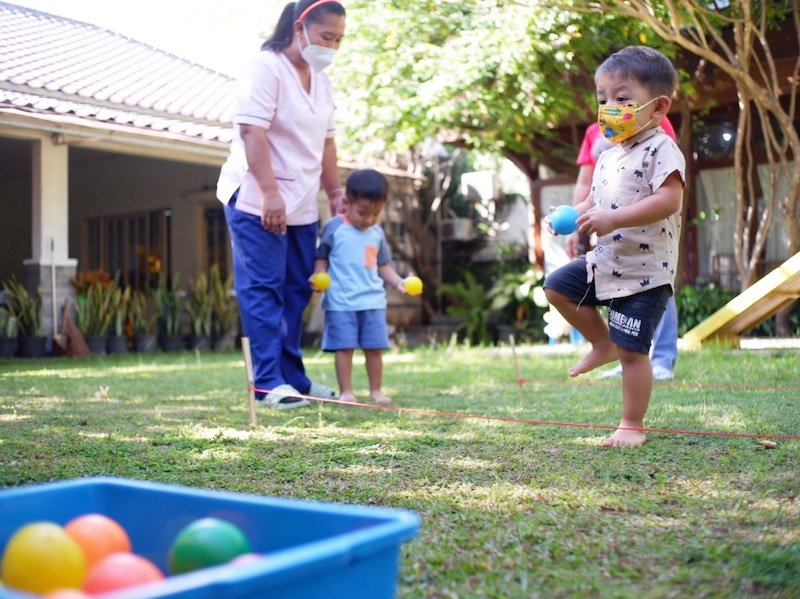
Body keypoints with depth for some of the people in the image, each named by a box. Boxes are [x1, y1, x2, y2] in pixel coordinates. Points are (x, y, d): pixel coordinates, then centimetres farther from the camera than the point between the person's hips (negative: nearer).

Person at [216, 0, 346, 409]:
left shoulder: (322, 82, 14)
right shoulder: (266, 69, -11)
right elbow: (252, 131, -19)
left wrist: (336, 191, 15)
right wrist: (270, 193, -25)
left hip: (302, 207, 8)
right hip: (257, 202, -8)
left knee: (296, 292, 9)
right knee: (262, 291, -6)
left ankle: (293, 378, 16)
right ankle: (268, 383, -4)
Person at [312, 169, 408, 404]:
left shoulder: (377, 233, 12)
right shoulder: (333, 228, -2)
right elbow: (321, 257, 2)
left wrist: (399, 282, 3)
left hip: (373, 301, 4)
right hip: (341, 301, -4)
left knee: (375, 347, 4)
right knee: (344, 347, -4)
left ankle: (376, 390, 14)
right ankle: (346, 391, 4)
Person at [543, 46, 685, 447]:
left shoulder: (660, 150, -14)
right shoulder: (608, 157, 12)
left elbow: (668, 199, -27)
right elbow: (595, 200, 22)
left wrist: (613, 219, -34)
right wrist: (572, 214, 0)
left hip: (645, 270, -8)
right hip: (605, 262, 8)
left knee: (631, 350, -5)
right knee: (556, 286, 10)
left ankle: (632, 425, 10)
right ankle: (603, 343, 21)